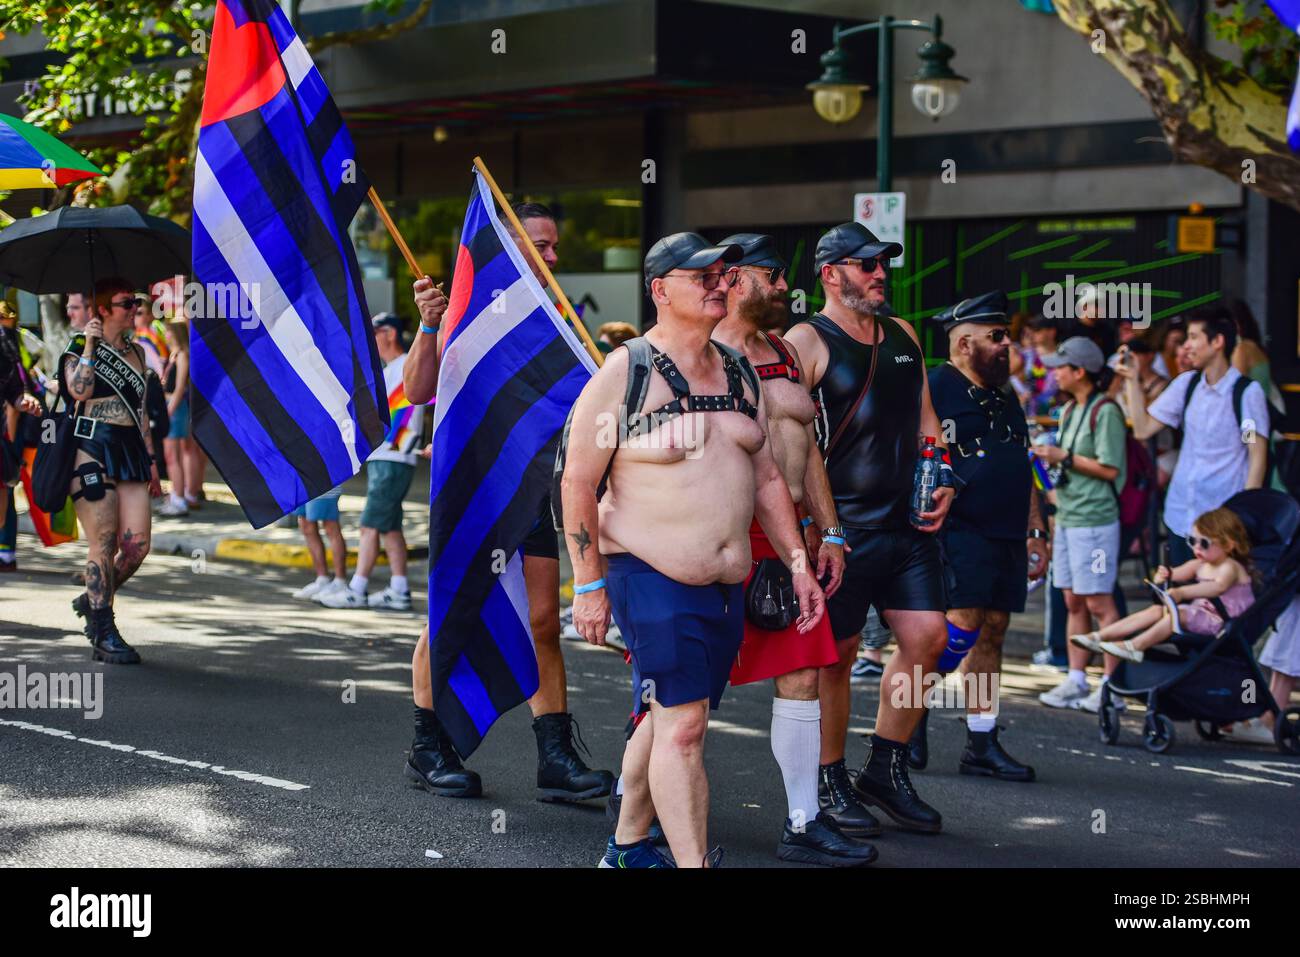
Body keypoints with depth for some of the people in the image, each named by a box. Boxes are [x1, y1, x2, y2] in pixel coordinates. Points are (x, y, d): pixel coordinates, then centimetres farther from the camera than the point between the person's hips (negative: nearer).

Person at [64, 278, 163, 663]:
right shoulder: (79, 348, 2)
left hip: (130, 451, 6)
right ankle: (104, 635, -2)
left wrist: (151, 459, 20)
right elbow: (80, 390, -16)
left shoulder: (136, 353, 19)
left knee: (138, 545, -4)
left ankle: (93, 600, 21)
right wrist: (90, 346, -12)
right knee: (104, 543, -7)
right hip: (93, 450, -6)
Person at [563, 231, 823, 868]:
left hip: (725, 584, 6)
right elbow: (577, 482, -8)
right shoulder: (624, 374, -8)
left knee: (666, 719, 13)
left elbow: (766, 477, 17)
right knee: (683, 724, -13)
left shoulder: (739, 372, 12)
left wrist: (798, 564, 11)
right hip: (649, 577, -6)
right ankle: (694, 862, -13)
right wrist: (589, 583, -11)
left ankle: (627, 846, 29)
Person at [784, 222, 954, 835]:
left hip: (908, 522, 7)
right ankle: (830, 785, 14)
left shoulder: (902, 335, 15)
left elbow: (924, 418, 23)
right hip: (842, 527, -6)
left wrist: (940, 483, 8)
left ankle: (885, 771, 16)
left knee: (928, 636, 1)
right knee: (837, 653, 0)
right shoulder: (807, 342, -7)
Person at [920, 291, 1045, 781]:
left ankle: (982, 744, 9)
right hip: (960, 532, -8)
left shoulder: (1005, 399, 21)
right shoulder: (934, 389, -6)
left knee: (992, 632, 6)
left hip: (1007, 535, 8)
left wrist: (1035, 531, 21)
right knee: (962, 625, -16)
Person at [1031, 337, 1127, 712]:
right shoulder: (1069, 410, 16)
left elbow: (1109, 469, -17)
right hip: (1067, 518, 9)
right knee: (1074, 602, 10)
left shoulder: (1105, 411, -12)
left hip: (1095, 520, -9)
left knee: (1099, 603, -6)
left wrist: (1064, 457, -14)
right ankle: (1076, 681, 14)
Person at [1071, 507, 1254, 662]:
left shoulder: (1230, 567, -15)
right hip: (1199, 614, 9)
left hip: (1222, 621, -9)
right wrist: (1164, 575, -19)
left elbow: (1219, 586, -38)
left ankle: (1134, 647, -42)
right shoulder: (1199, 565, 13)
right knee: (1156, 610, -5)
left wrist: (1182, 592, -53)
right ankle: (1098, 637, -15)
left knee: (1179, 613, -30)